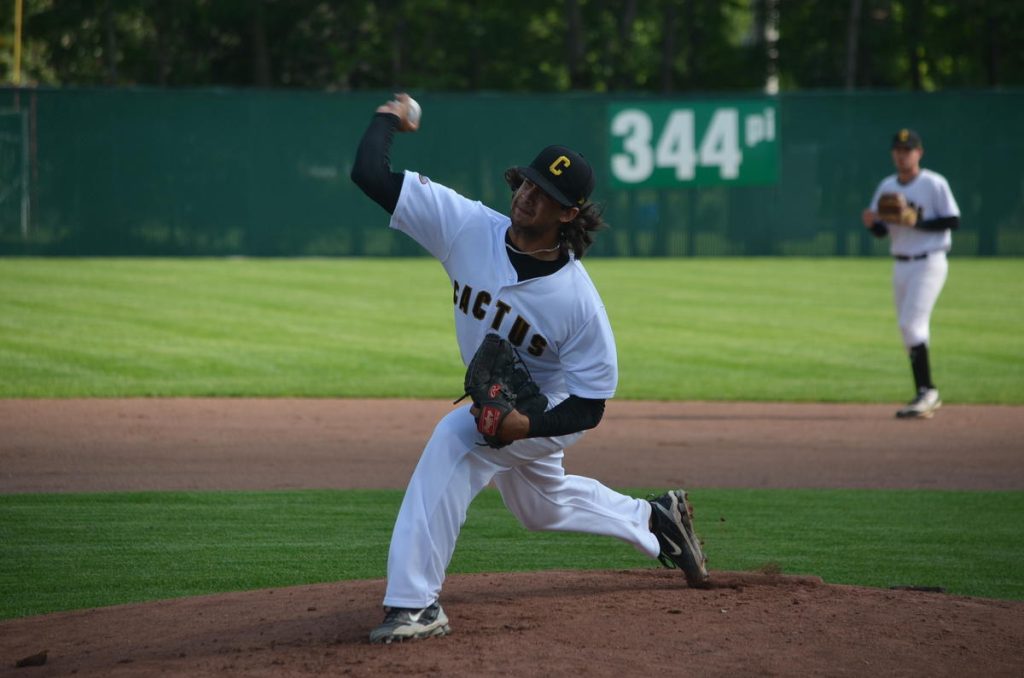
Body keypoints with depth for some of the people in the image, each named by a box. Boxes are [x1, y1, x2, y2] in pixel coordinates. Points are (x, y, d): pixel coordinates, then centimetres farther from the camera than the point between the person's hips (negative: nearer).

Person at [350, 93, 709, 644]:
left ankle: (417, 603, -32)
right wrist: (388, 118, -14)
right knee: (542, 507, 29)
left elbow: (589, 407, -25)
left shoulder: (579, 301, -32)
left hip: (550, 414, -7)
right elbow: (370, 174, -23)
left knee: (455, 438, -33)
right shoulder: (470, 226, -23)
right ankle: (655, 519, 56)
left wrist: (526, 425, -40)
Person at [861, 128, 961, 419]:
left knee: (911, 324, -18)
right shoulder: (886, 187, 10)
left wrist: (917, 223, -20)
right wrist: (871, 222, -10)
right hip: (901, 265, 7)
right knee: (910, 330, 9)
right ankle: (926, 396, 17)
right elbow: (881, 231, 13)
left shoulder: (935, 184, -8)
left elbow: (953, 221, -11)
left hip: (929, 263, -7)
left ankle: (926, 391, -13)